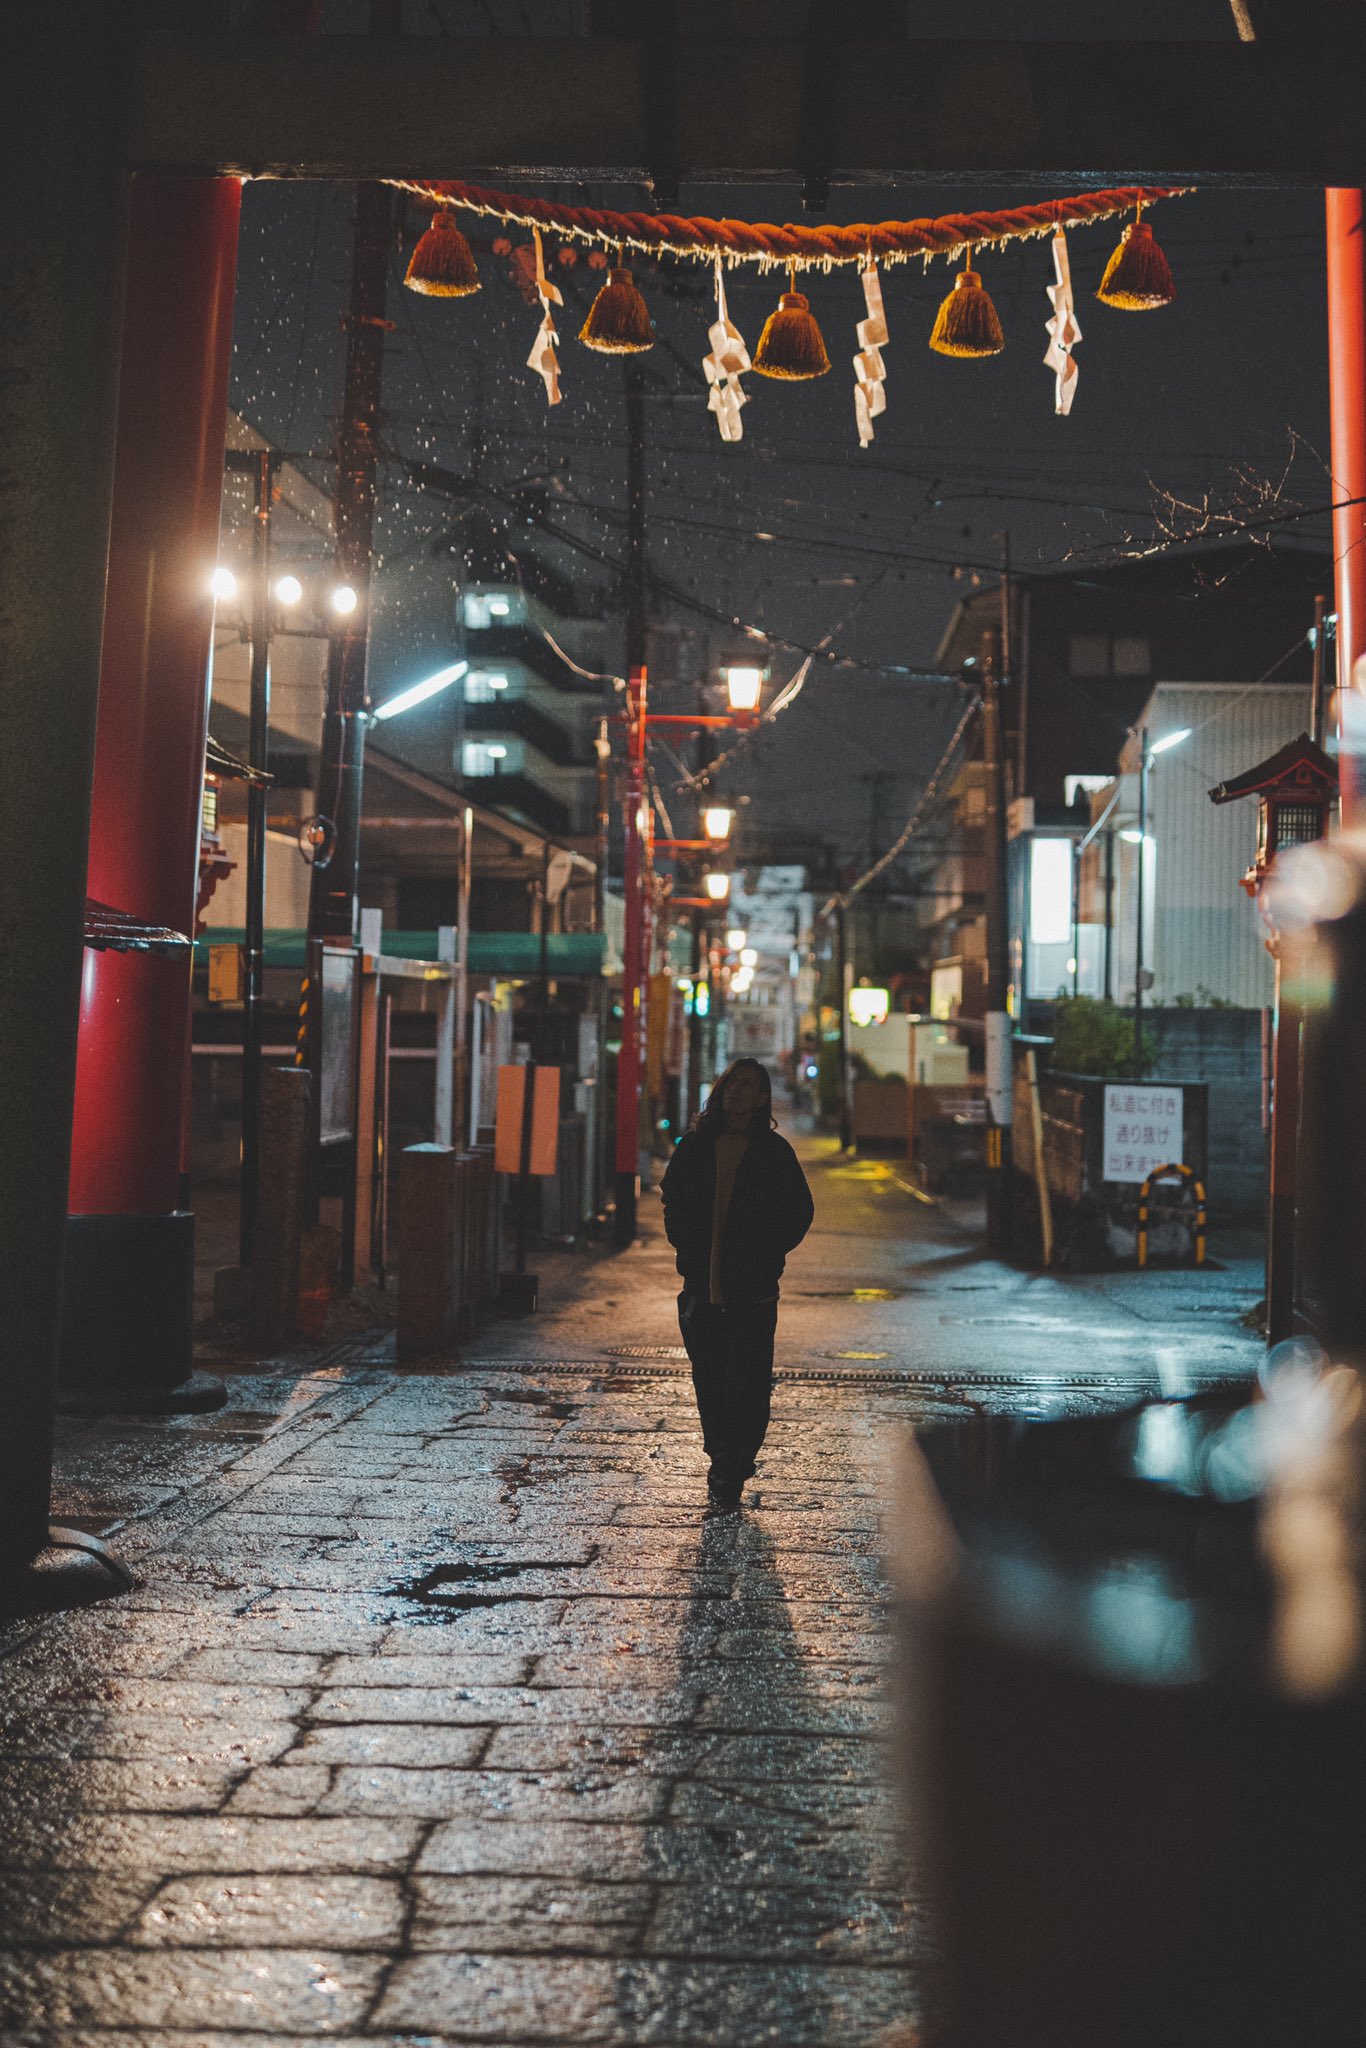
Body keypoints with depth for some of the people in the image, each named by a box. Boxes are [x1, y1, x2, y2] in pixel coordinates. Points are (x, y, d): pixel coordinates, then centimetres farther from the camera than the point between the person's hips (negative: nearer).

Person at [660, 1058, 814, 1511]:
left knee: (748, 1383, -5)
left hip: (752, 1289, -3)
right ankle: (723, 1463, 25)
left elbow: (800, 1211, 7)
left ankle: (730, 1473, 4)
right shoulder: (695, 1145, 7)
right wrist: (687, 1246, 10)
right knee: (709, 1383, 10)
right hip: (702, 1283, 3)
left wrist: (768, 1252, 0)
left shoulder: (774, 1152, 0)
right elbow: (673, 1199, 20)